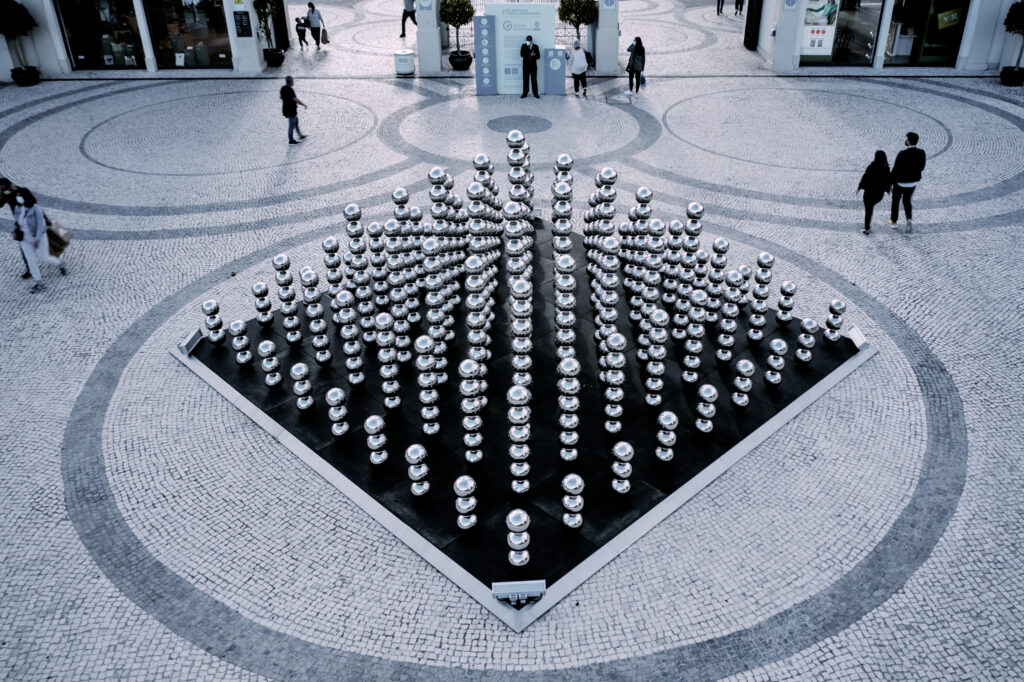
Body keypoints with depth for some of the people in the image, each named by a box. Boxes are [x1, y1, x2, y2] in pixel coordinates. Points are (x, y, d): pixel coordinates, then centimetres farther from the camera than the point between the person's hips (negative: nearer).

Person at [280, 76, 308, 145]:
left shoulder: (283, 89, 6)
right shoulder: (289, 89, -23)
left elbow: (282, 99, 16)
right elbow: (295, 99, -27)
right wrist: (304, 105, -17)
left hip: (286, 109, 9)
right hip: (291, 111, -9)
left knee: (296, 122, 22)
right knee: (292, 125, 2)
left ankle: (300, 136, 33)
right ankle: (291, 140, 11)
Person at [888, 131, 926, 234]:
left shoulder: (902, 154, -26)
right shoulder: (921, 153, -11)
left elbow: (895, 170, -21)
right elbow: (921, 167, -1)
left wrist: (891, 183, -9)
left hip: (900, 182, -4)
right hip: (913, 183, 4)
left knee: (895, 201, 19)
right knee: (907, 201, 23)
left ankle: (894, 221, 34)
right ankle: (909, 221, 5)